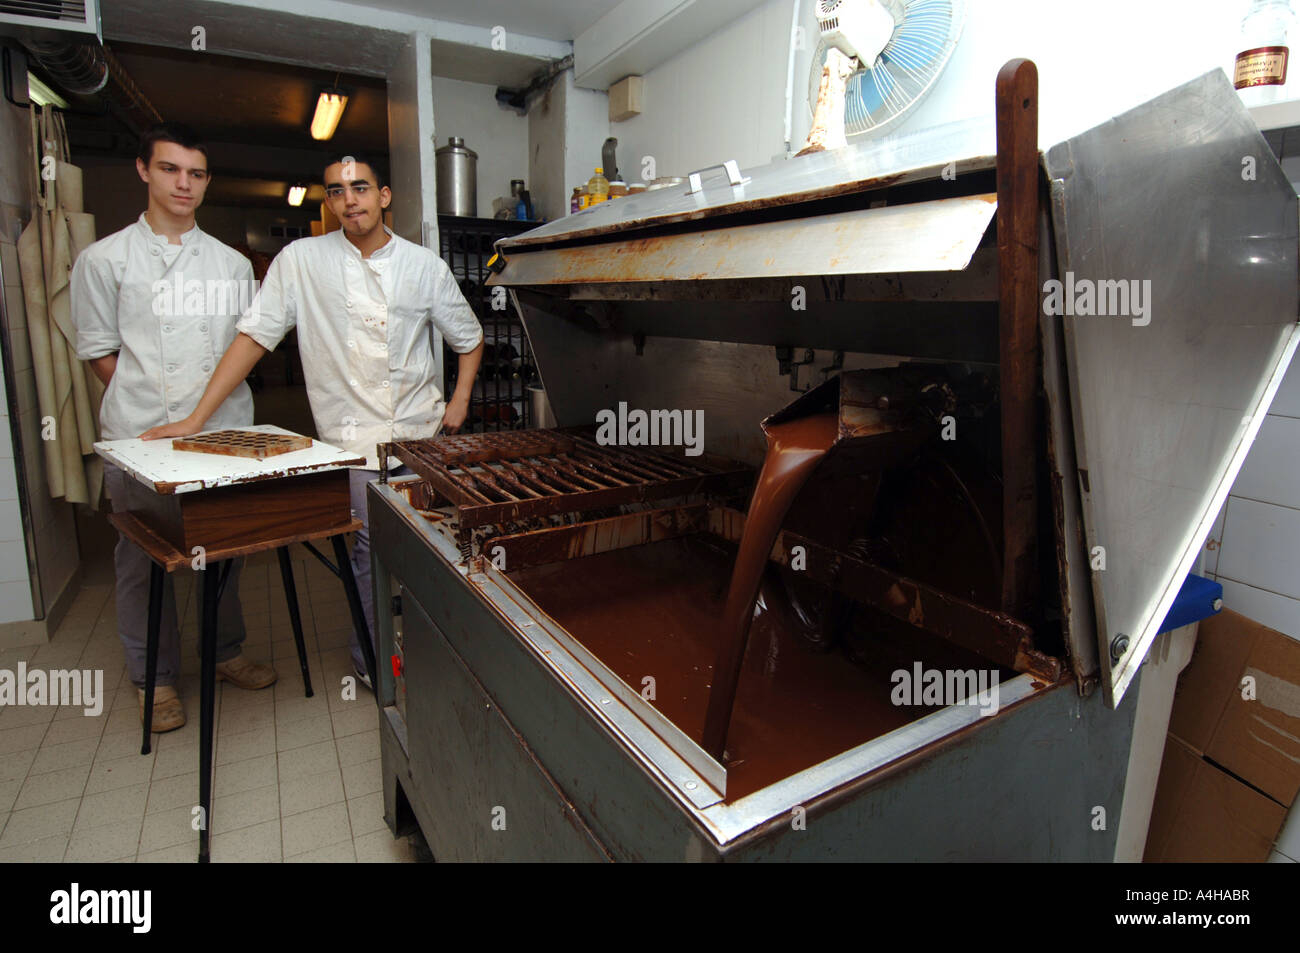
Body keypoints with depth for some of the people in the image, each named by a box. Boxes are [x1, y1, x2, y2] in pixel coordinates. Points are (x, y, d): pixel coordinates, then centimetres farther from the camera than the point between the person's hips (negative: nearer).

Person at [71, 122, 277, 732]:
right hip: (140, 434, -2)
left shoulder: (232, 263, 10)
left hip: (224, 430, 2)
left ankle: (225, 653, 31)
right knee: (143, 558, 6)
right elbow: (99, 351, 6)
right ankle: (155, 678, 23)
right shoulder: (104, 259, 3)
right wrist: (147, 401, 0)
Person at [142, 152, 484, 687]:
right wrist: (198, 418, -3)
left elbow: (468, 338, 15)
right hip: (352, 436, -1)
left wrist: (460, 399, 2)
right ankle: (369, 654, 18)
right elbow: (254, 335, 1)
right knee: (370, 547, -4)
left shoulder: (424, 265, 4)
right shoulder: (301, 260, 1)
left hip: (422, 430, 2)